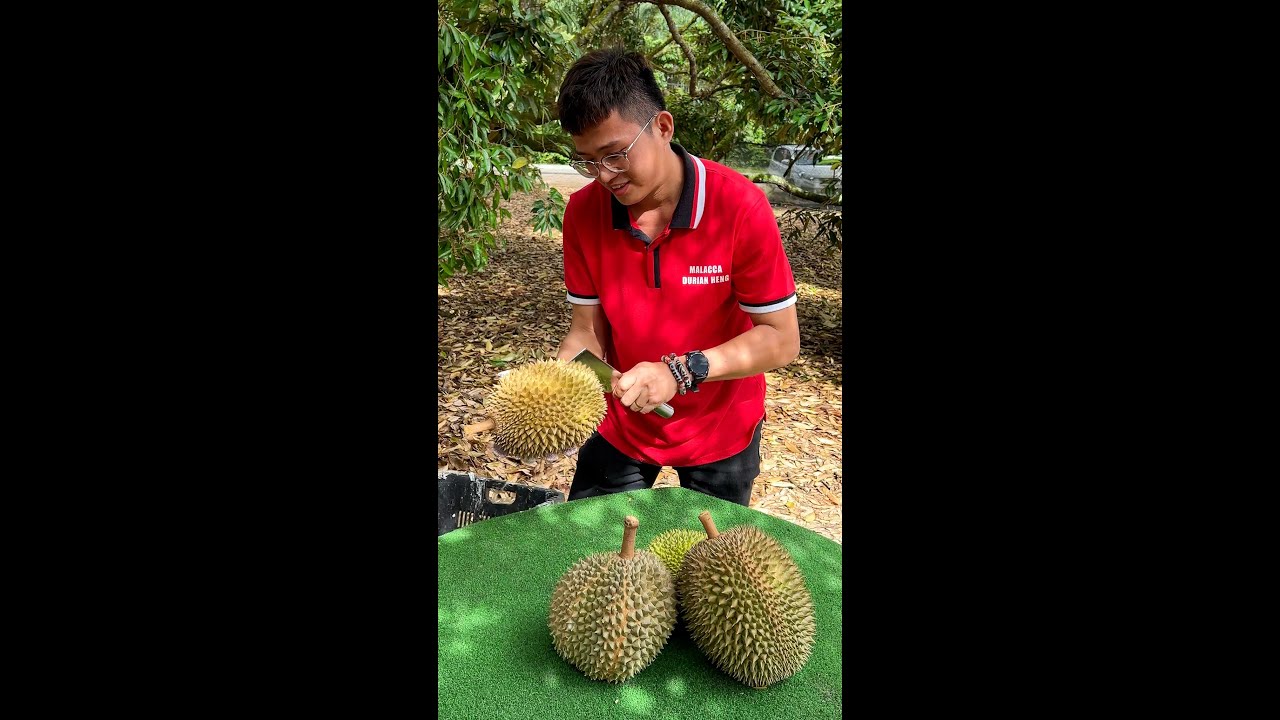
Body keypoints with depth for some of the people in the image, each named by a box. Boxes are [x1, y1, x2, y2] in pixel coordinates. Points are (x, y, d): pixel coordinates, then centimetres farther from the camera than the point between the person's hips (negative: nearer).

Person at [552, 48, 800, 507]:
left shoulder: (739, 207, -24)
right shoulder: (584, 212, -14)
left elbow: (782, 340, -20)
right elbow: (589, 331, -8)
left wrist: (680, 372, -32)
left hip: (720, 431, -2)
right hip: (620, 424, 3)